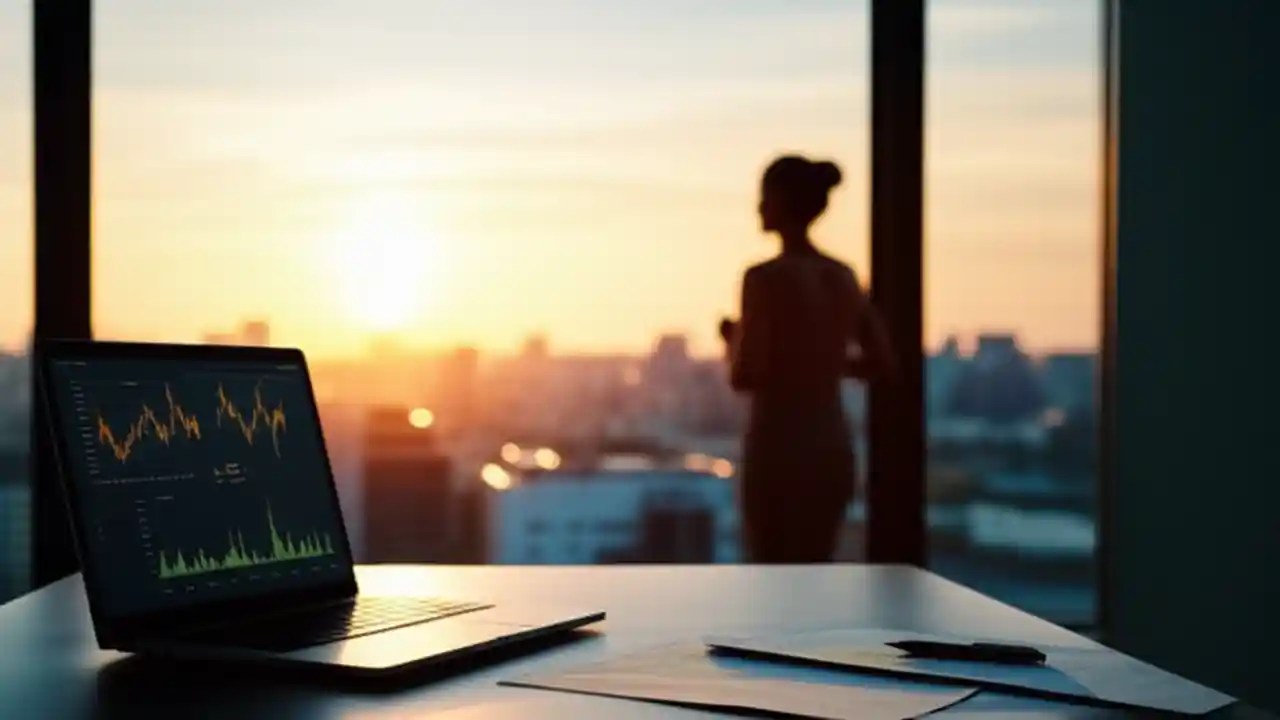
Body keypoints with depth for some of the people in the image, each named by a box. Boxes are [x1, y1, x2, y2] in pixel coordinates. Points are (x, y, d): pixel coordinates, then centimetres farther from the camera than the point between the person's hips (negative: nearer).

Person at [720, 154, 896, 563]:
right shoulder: (844, 278, 8)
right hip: (833, 446, 7)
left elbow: (744, 378, -18)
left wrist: (731, 340, 3)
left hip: (779, 448, -7)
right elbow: (881, 365, 11)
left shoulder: (765, 277, -13)